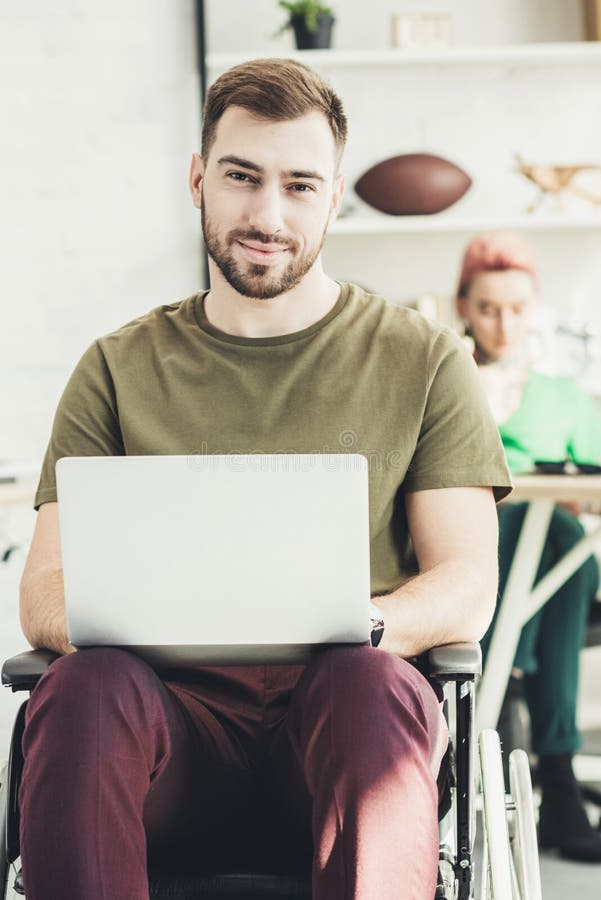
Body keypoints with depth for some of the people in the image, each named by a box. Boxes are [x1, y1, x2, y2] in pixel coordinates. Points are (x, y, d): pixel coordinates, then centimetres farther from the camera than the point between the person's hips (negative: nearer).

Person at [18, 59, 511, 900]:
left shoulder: (424, 362, 13)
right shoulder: (119, 370, 16)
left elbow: (467, 590, 5)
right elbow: (44, 594, 7)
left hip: (343, 700, -1)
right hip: (177, 713, 1)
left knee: (368, 684, -36)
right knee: (86, 687, -33)